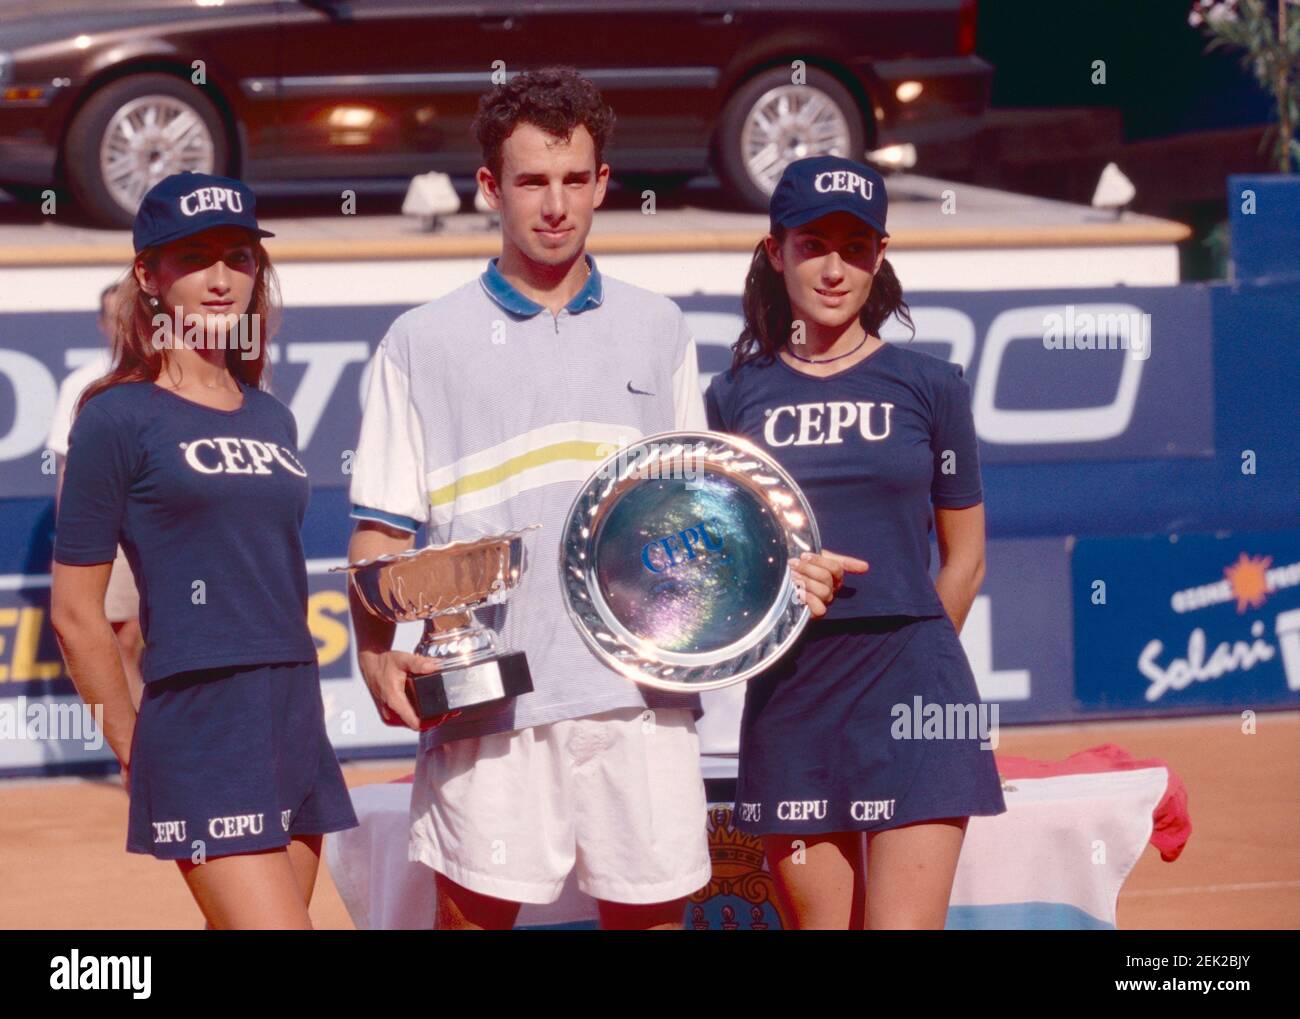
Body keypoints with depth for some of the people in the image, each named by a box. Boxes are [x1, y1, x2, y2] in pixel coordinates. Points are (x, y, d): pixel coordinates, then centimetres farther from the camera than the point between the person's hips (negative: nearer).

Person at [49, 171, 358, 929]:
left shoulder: (272, 419, 16)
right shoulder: (120, 418, -3)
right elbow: (76, 612, -3)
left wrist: (299, 712, 15)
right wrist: (135, 748, -1)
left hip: (298, 723, 7)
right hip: (199, 722, -6)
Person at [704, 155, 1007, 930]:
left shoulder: (930, 387, 4)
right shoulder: (737, 396, 9)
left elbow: (964, 561, 10)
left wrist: (904, 659, 9)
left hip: (911, 692, -2)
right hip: (787, 697, 2)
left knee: (904, 923, -10)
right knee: (820, 922, 5)